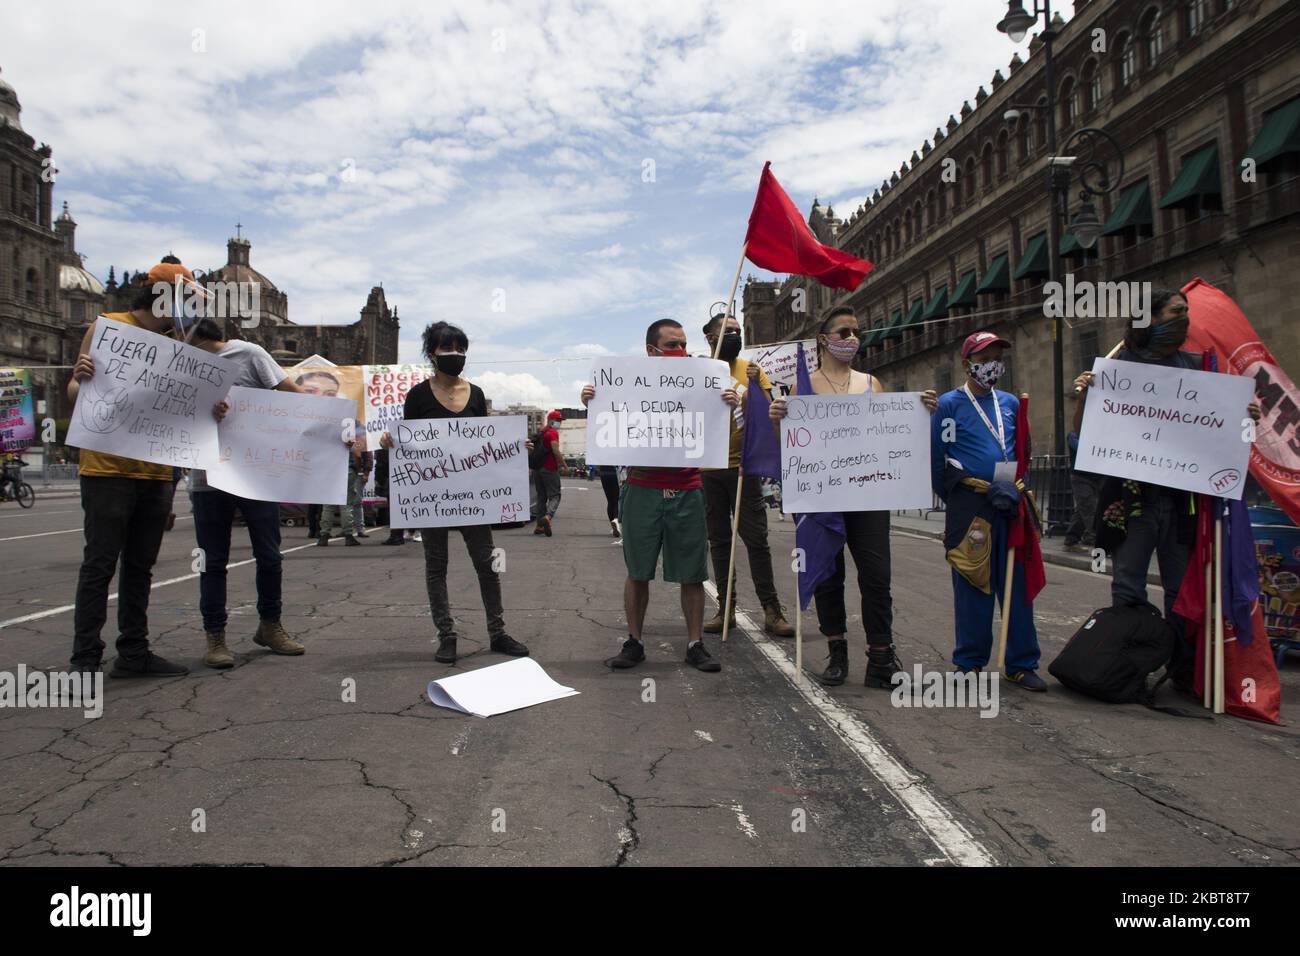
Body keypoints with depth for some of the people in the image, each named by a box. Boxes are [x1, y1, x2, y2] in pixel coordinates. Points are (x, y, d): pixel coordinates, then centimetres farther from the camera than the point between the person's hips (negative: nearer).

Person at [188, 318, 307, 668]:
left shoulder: (249, 354, -1)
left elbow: (292, 393, -4)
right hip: (209, 477, 1)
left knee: (269, 555, 8)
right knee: (213, 560, 6)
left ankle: (270, 626, 25)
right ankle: (215, 637, 17)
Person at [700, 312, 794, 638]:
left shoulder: (751, 369, 2)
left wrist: (756, 385, -18)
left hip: (743, 466, -2)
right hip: (708, 468, 2)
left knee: (756, 538, -2)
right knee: (718, 540, 8)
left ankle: (772, 610, 3)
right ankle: (725, 609, 16)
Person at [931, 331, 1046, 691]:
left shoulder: (1011, 403, 17)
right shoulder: (950, 403, 1)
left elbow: (1022, 450, 24)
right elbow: (936, 457, -2)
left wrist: (1016, 486, 10)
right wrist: (955, 499, -2)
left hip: (1010, 503, 5)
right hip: (969, 504, -5)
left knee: (1017, 582, 4)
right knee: (972, 584, 0)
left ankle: (1022, 664, 13)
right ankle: (970, 663, 11)